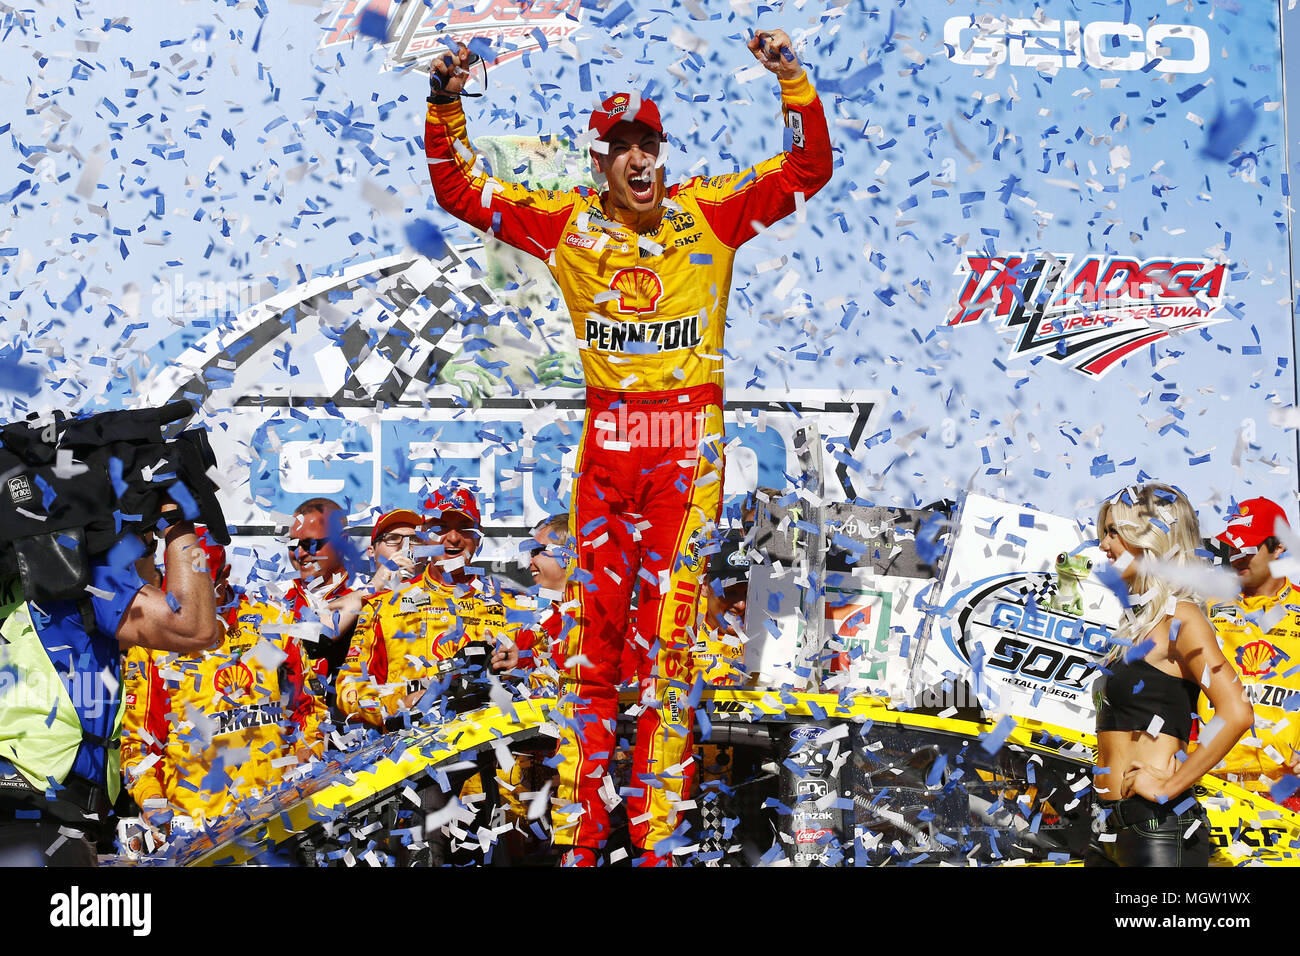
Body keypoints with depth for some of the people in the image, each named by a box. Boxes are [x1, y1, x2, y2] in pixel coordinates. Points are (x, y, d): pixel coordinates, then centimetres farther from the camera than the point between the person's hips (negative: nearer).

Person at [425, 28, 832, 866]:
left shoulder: (711, 213, 2)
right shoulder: (567, 225, 5)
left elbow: (809, 169, 0)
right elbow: (459, 189, 10)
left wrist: (793, 82, -11)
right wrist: (446, 107, -2)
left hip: (688, 449, -1)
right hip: (606, 444, 2)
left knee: (667, 638, -1)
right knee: (593, 629, 2)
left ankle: (657, 835, 8)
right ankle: (580, 831, 10)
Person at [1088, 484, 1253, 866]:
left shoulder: (1180, 617, -9)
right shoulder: (1140, 622, 16)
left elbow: (1236, 712, -21)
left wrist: (1168, 786, -18)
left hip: (1157, 829, -8)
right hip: (1112, 829, 8)